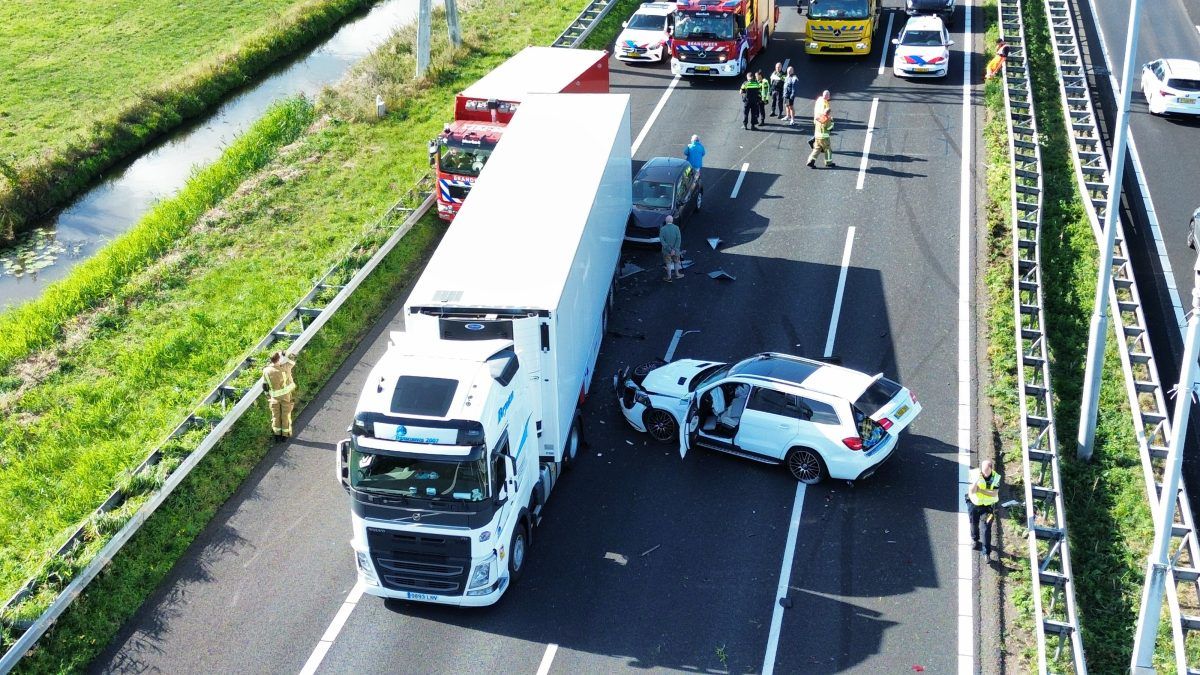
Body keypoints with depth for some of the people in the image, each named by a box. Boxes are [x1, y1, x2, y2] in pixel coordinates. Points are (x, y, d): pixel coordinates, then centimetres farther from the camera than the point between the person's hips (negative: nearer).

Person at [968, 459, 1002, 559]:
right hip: (974, 504, 1)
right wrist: (976, 481, -40)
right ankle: (975, 540, 51)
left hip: (988, 506, -1)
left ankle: (986, 553, 8)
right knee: (974, 524, 21)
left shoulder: (995, 477, -17)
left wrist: (980, 490, -25)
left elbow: (994, 493, -21)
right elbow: (971, 492, -24)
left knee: (987, 528, -2)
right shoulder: (975, 474, -18)